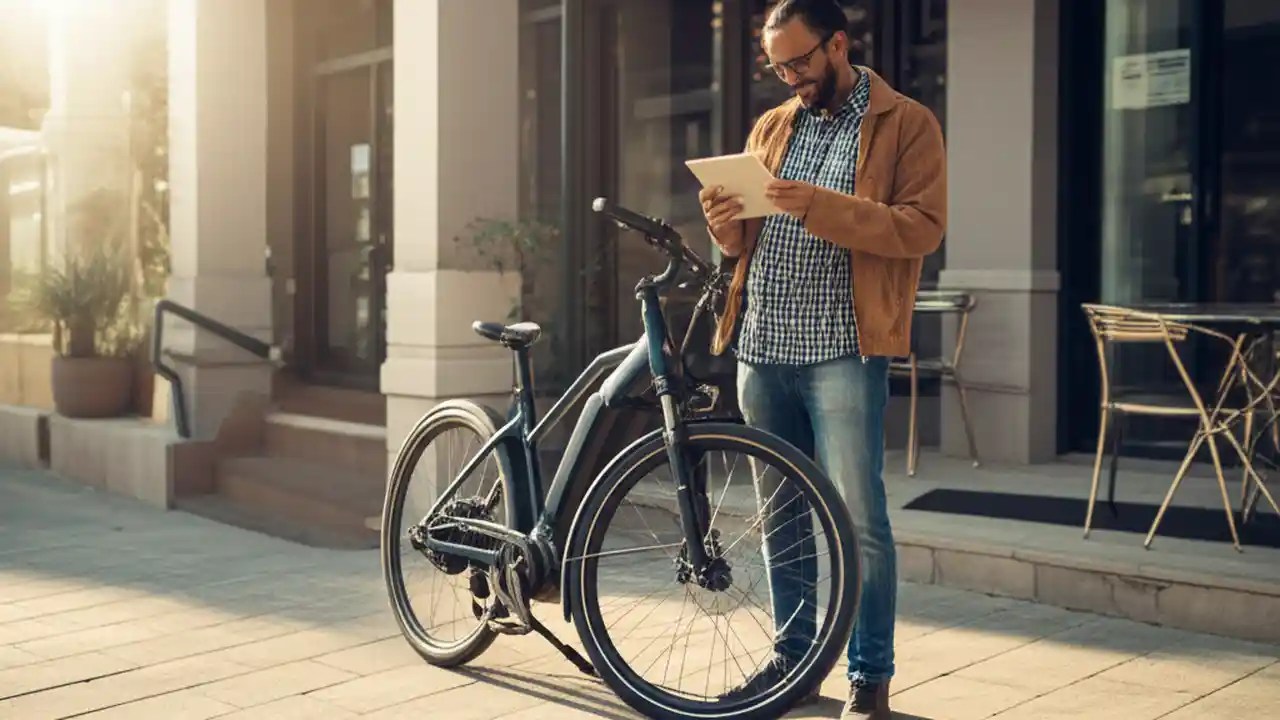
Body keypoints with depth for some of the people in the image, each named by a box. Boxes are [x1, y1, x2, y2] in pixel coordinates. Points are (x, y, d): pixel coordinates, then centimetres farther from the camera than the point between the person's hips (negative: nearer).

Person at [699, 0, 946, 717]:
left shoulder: (906, 123, 1)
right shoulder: (771, 127, 17)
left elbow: (922, 227, -11)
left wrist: (822, 206, -21)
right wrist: (727, 222, -3)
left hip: (842, 350, -6)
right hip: (762, 346, 6)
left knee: (859, 518, -5)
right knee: (780, 516, 12)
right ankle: (793, 657, 24)